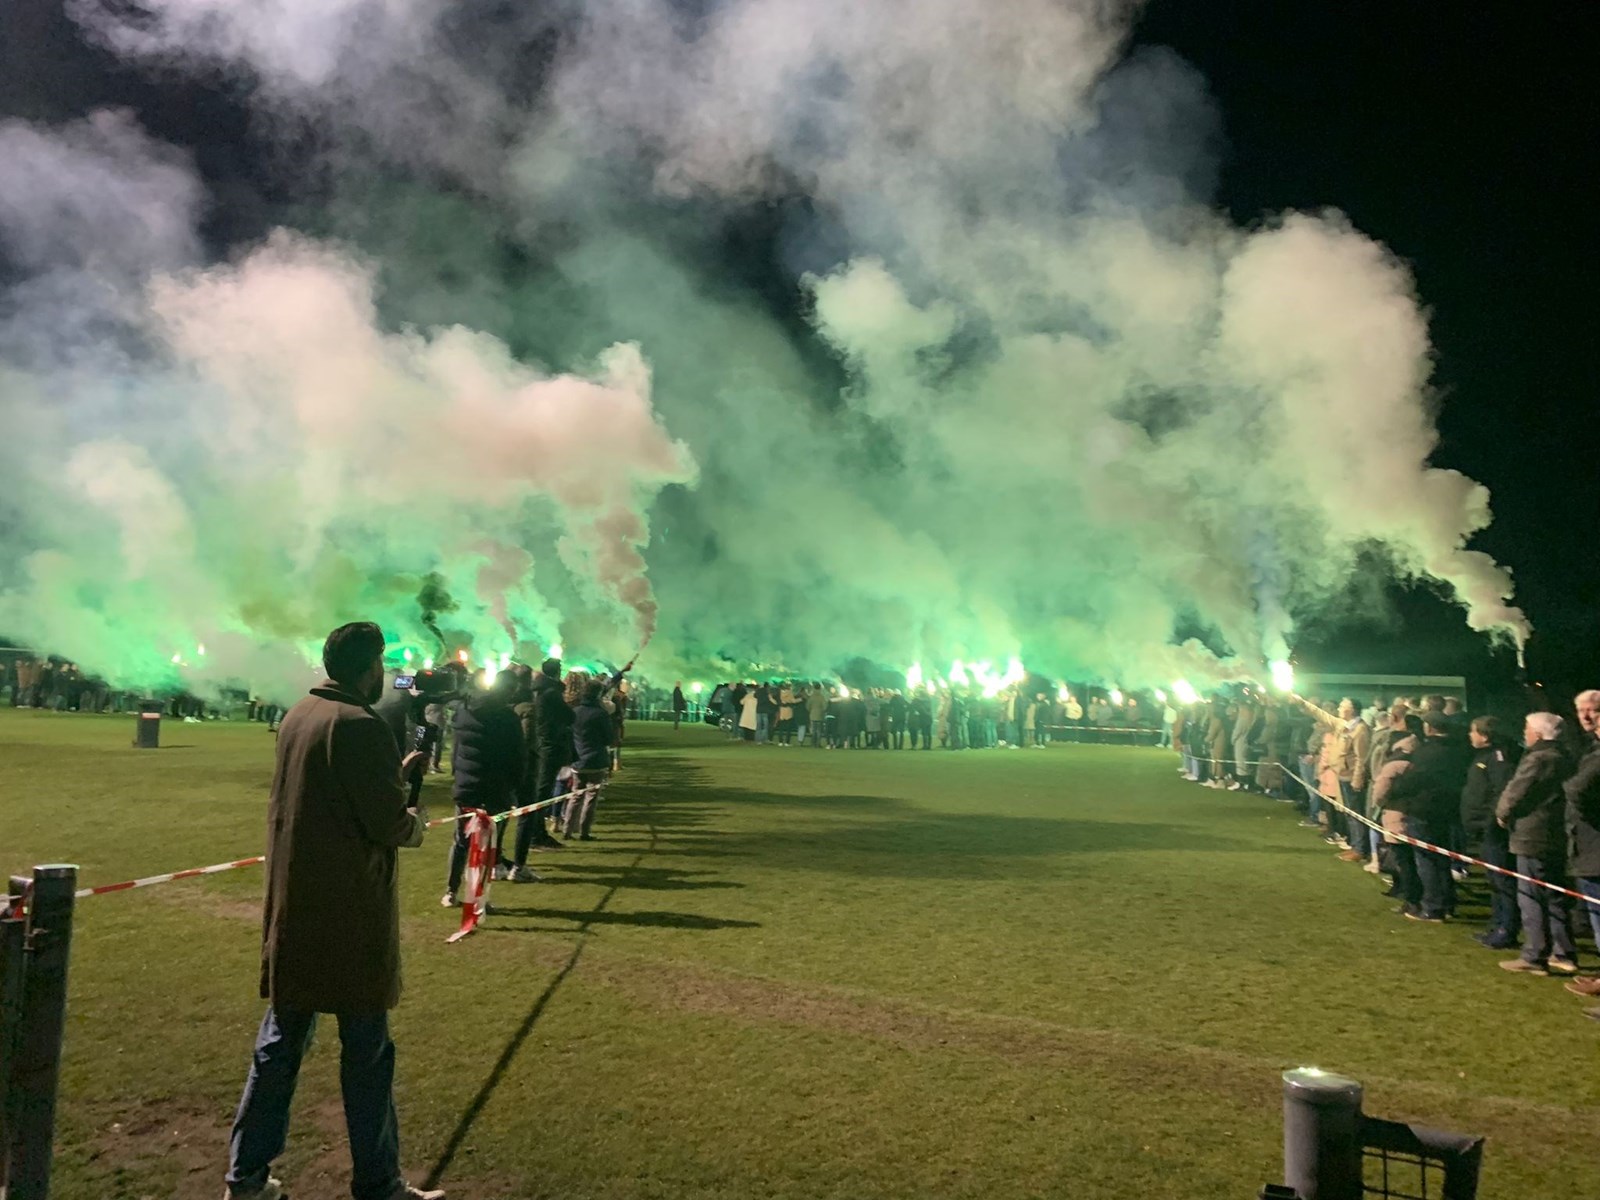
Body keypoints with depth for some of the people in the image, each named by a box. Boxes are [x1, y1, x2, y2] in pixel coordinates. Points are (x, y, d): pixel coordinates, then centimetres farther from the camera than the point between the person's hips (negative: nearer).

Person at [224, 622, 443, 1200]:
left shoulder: (298, 716, 6)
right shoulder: (361, 727, -20)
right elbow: (388, 826, -20)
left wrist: (394, 773, 16)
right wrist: (414, 824, 1)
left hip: (292, 908, 8)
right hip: (350, 916, -8)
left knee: (280, 1042, 17)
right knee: (367, 1052, 5)